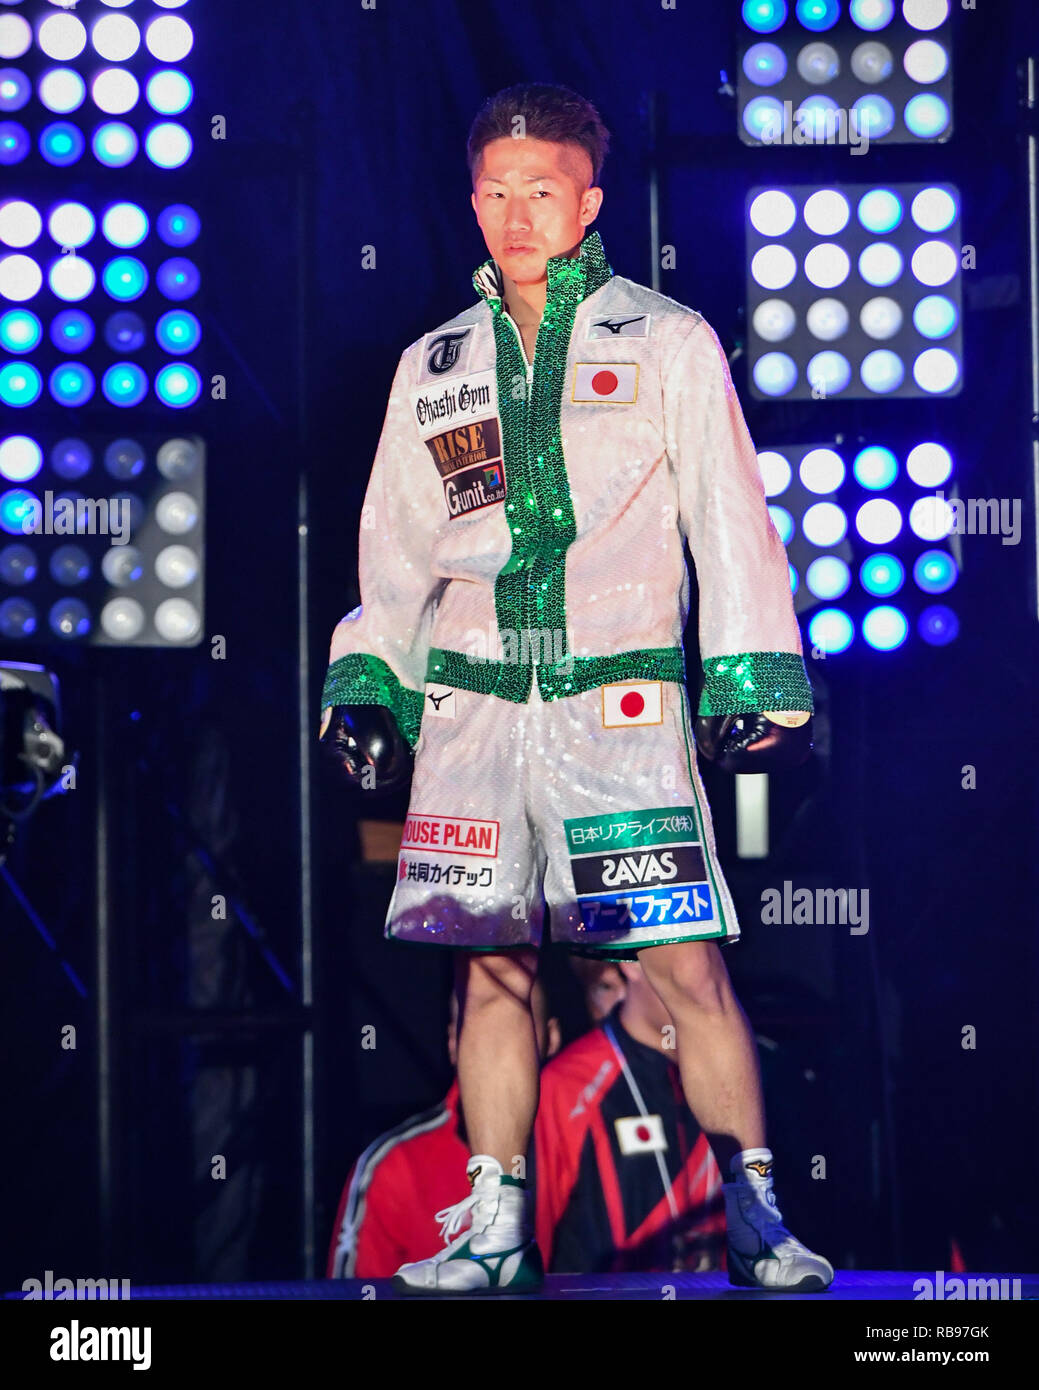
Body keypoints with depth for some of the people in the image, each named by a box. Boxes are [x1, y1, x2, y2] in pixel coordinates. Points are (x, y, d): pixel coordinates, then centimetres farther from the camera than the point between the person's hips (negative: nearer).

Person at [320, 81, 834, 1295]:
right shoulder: (433, 366, 17)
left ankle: (753, 1219, 0)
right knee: (491, 969, 3)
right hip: (469, 701, 3)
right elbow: (393, 544, 22)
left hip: (620, 698, -3)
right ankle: (495, 1230, 10)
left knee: (686, 966, -9)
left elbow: (729, 521, 5)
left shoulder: (669, 344, 7)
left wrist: (757, 687, -3)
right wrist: (364, 681, 12)